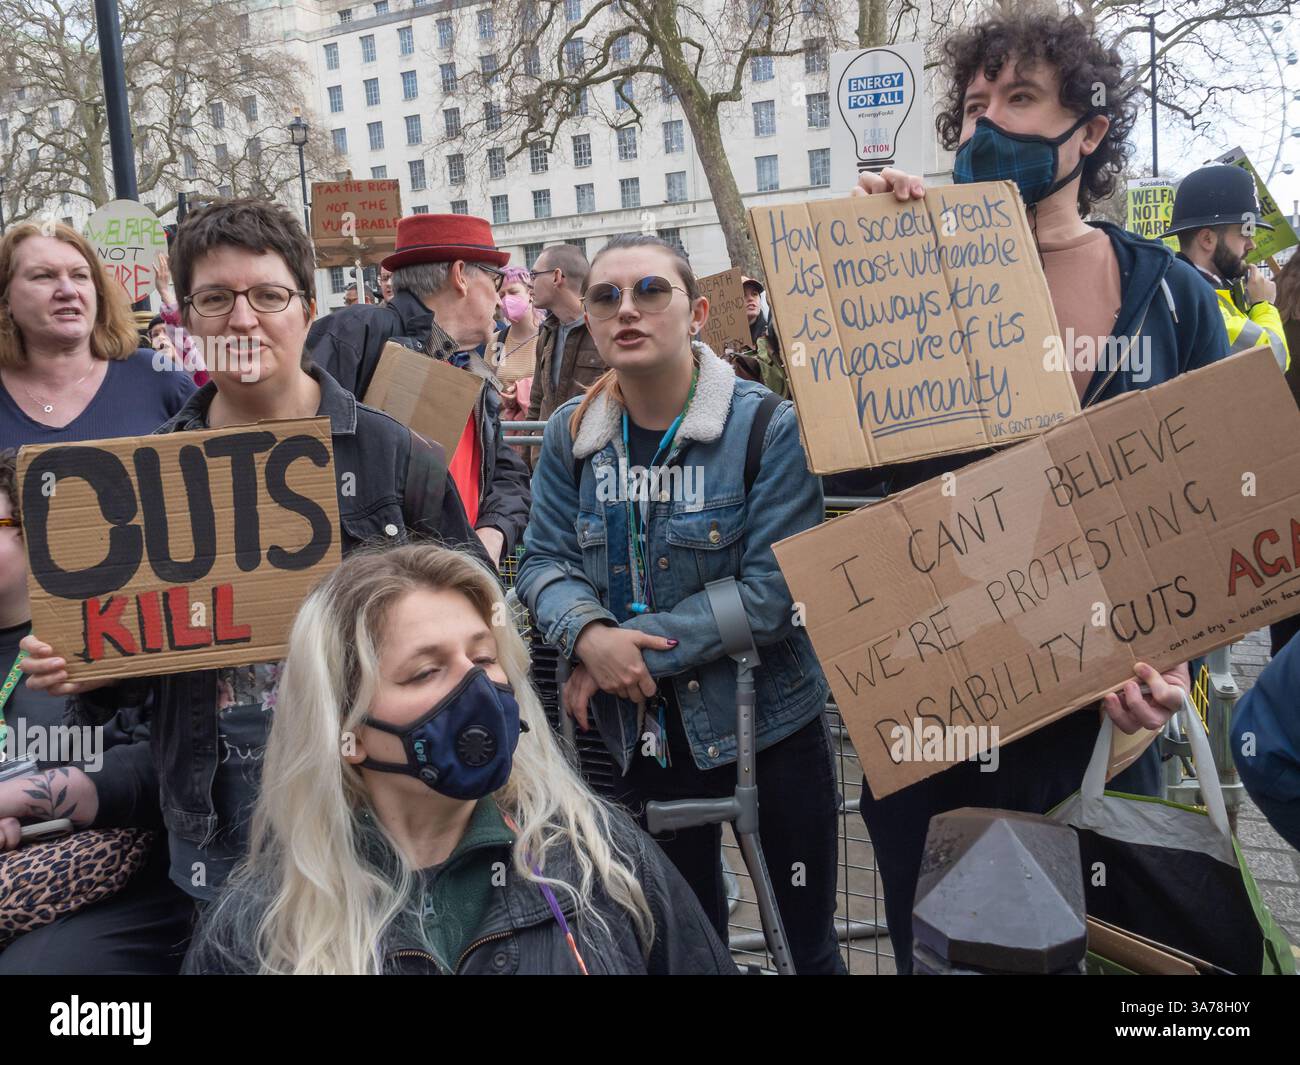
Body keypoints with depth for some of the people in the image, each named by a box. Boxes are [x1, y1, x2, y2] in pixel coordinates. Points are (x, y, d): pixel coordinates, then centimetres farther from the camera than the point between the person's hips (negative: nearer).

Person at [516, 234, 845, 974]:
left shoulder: (768, 426, -15)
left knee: (810, 938, 14)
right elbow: (545, 560, -1)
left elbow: (773, 589, -20)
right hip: (648, 729, 4)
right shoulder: (572, 434, -1)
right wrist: (588, 635, -23)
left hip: (770, 718, -3)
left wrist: (636, 646, -23)